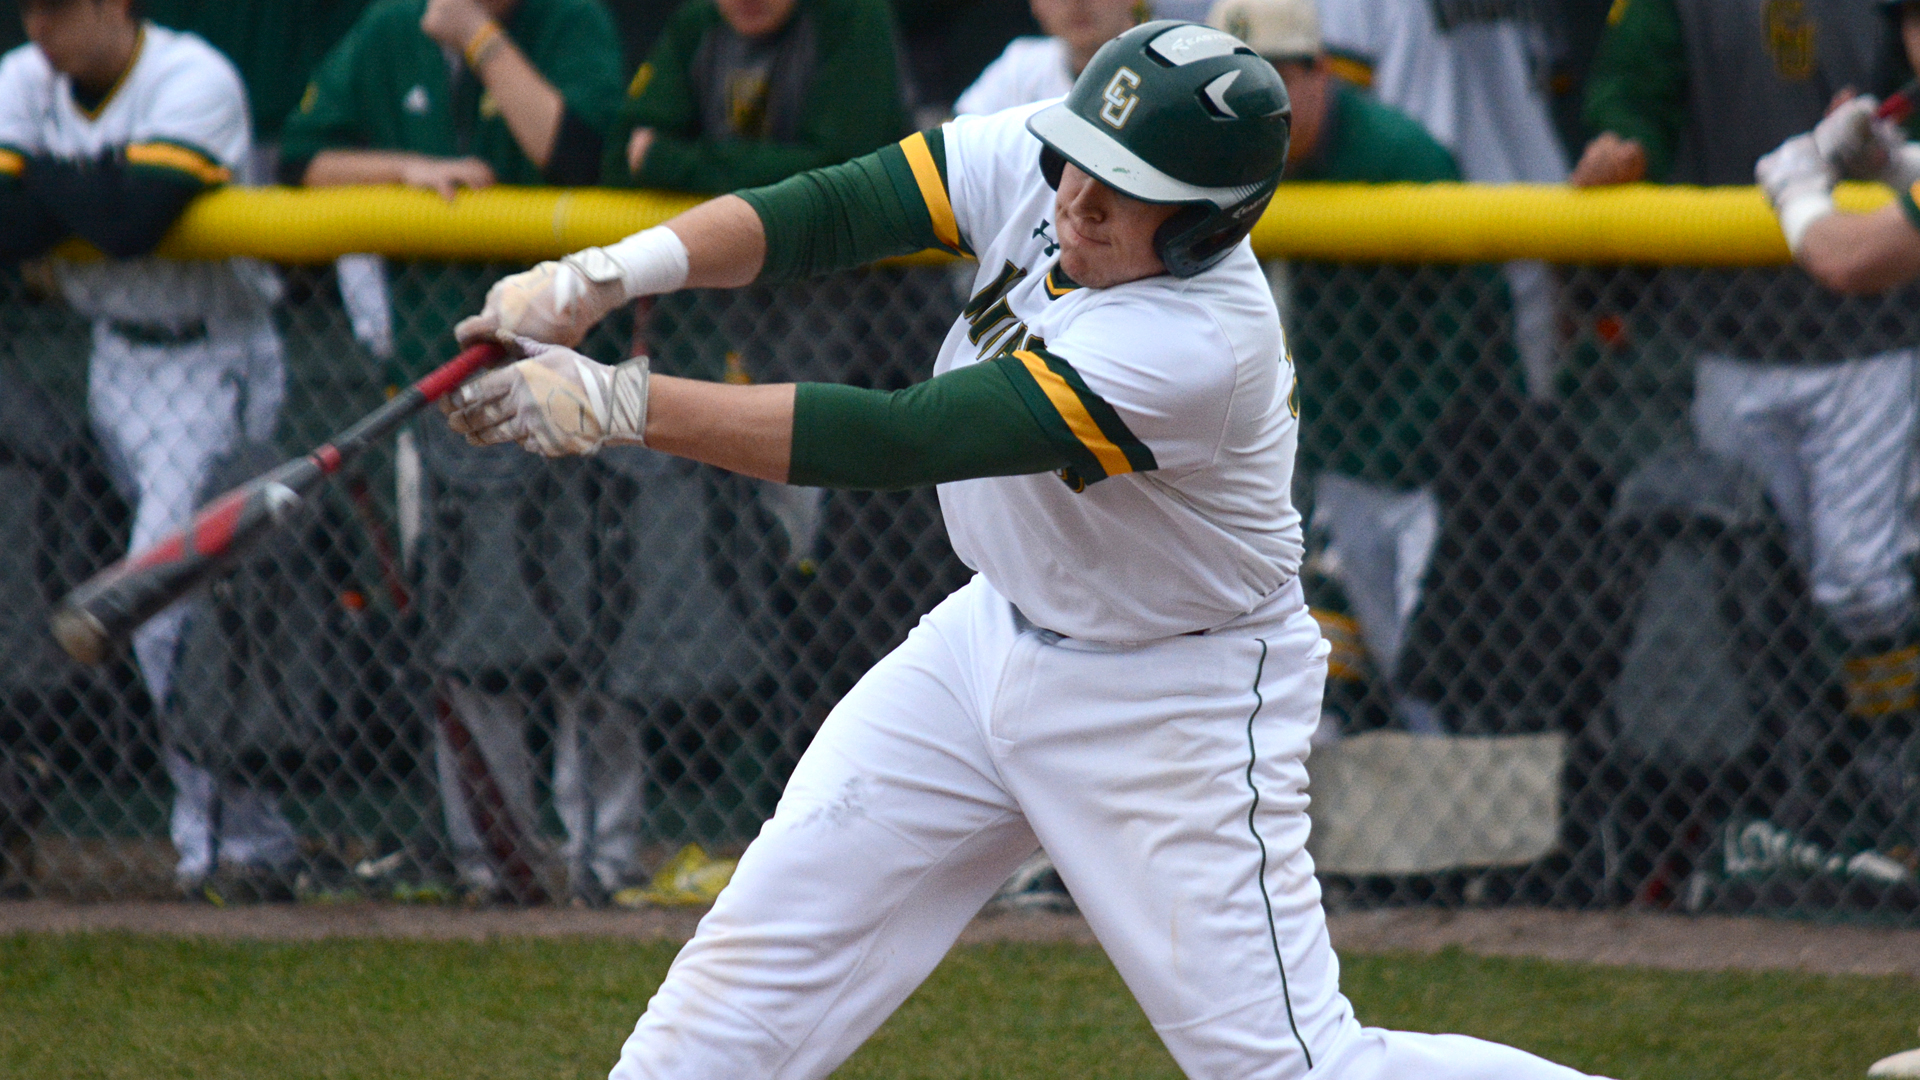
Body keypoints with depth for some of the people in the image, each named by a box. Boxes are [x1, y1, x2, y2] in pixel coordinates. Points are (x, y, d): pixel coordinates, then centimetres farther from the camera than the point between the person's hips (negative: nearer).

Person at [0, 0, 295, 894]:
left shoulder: (193, 81, -20)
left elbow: (132, 217, -33)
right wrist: (98, 186, -26)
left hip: (212, 361, -7)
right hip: (116, 358, 7)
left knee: (165, 599, -16)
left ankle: (230, 833, -6)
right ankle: (249, 830, 17)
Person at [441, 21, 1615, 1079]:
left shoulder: (1201, 347, -35)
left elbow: (899, 442, -38)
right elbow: (835, 211, -15)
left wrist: (620, 404, -40)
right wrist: (608, 274, -33)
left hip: (1176, 708, -7)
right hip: (998, 633, 7)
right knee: (771, 935, 2)